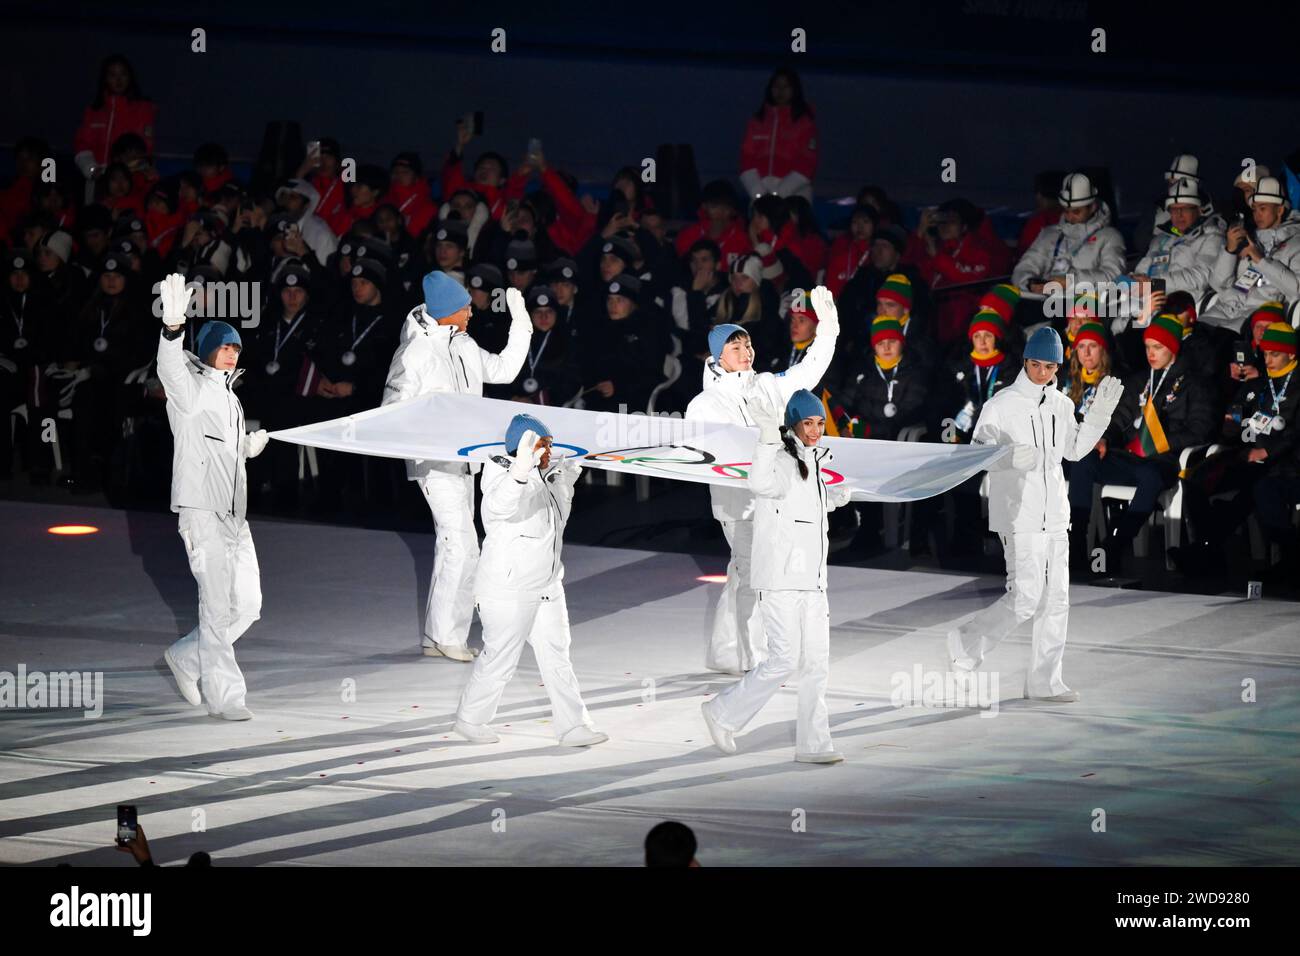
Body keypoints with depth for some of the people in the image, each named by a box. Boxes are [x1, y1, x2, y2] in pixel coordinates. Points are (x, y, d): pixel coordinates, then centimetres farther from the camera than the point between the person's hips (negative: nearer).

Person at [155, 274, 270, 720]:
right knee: (218, 602, -10)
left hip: (234, 511, 8)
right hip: (201, 510, -8)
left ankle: (187, 657, 25)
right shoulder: (191, 388, -4)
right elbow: (171, 367, -28)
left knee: (247, 605, 8)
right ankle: (224, 695, -5)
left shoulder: (228, 396, 21)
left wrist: (249, 447, 14)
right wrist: (173, 327, -45)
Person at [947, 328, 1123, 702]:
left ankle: (1044, 681, 14)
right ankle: (967, 642, 9)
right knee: (1026, 598, -12)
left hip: (1054, 516, 7)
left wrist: (1100, 413, 11)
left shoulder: (1061, 405, 10)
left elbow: (1074, 450, 24)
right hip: (1018, 514, -7)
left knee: (1056, 600, 7)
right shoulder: (1002, 405, -9)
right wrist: (1011, 457, -28)